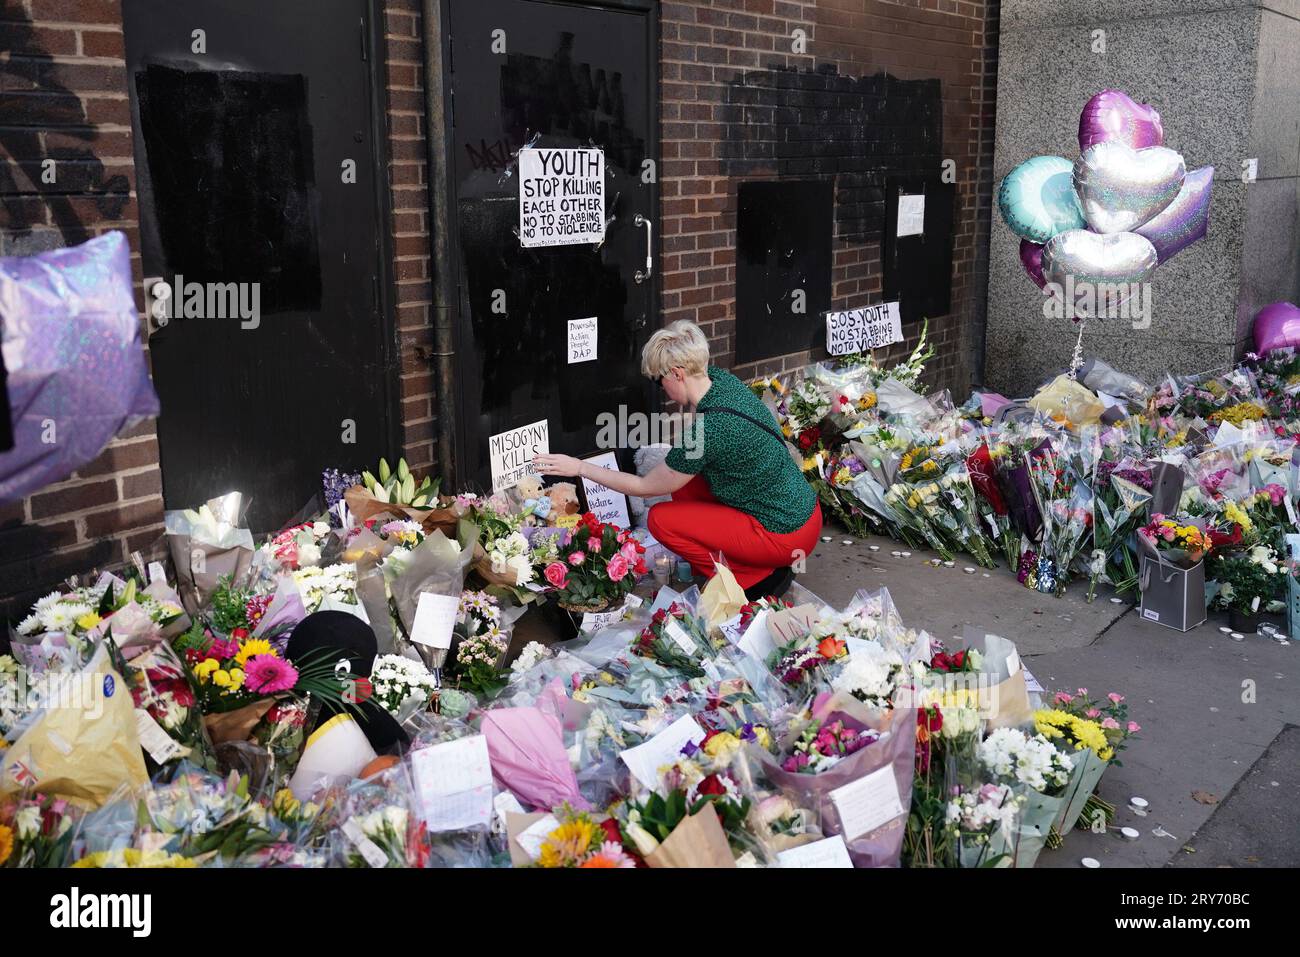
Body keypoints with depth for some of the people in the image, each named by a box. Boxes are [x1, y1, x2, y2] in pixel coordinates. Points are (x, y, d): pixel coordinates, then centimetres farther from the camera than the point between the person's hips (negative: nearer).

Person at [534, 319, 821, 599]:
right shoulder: (721, 379, -4)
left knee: (660, 519, -6)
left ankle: (760, 578, 0)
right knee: (683, 482, 13)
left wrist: (579, 467, -3)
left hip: (785, 534, -9)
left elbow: (646, 487, -10)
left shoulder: (706, 431, -26)